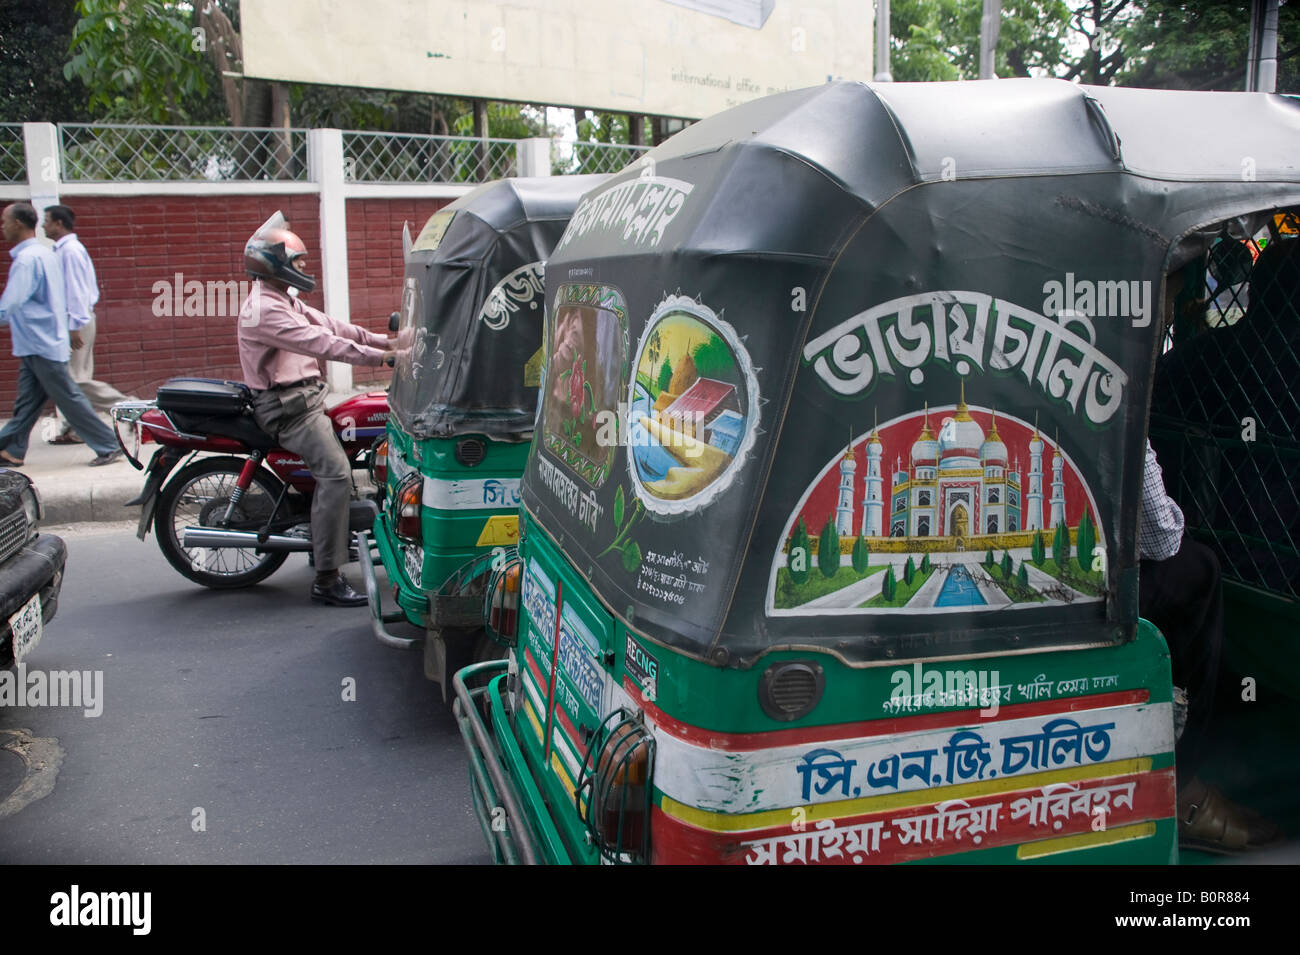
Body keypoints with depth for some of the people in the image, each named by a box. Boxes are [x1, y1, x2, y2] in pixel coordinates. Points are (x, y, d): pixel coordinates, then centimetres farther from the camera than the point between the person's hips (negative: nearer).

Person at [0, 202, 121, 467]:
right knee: (26, 400, 12)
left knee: (69, 399, -4)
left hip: (40, 345, -9)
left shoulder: (26, 259, -18)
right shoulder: (44, 253, 13)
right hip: (38, 343, 9)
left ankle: (108, 447, 1)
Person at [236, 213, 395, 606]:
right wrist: (380, 357, -27)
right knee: (335, 474, -19)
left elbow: (326, 324, 13)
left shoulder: (284, 300, 17)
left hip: (303, 398, 11)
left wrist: (382, 340, 5)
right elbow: (321, 343, -26)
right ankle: (327, 580, -18)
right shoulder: (264, 309, -18)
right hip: (289, 407, -11)